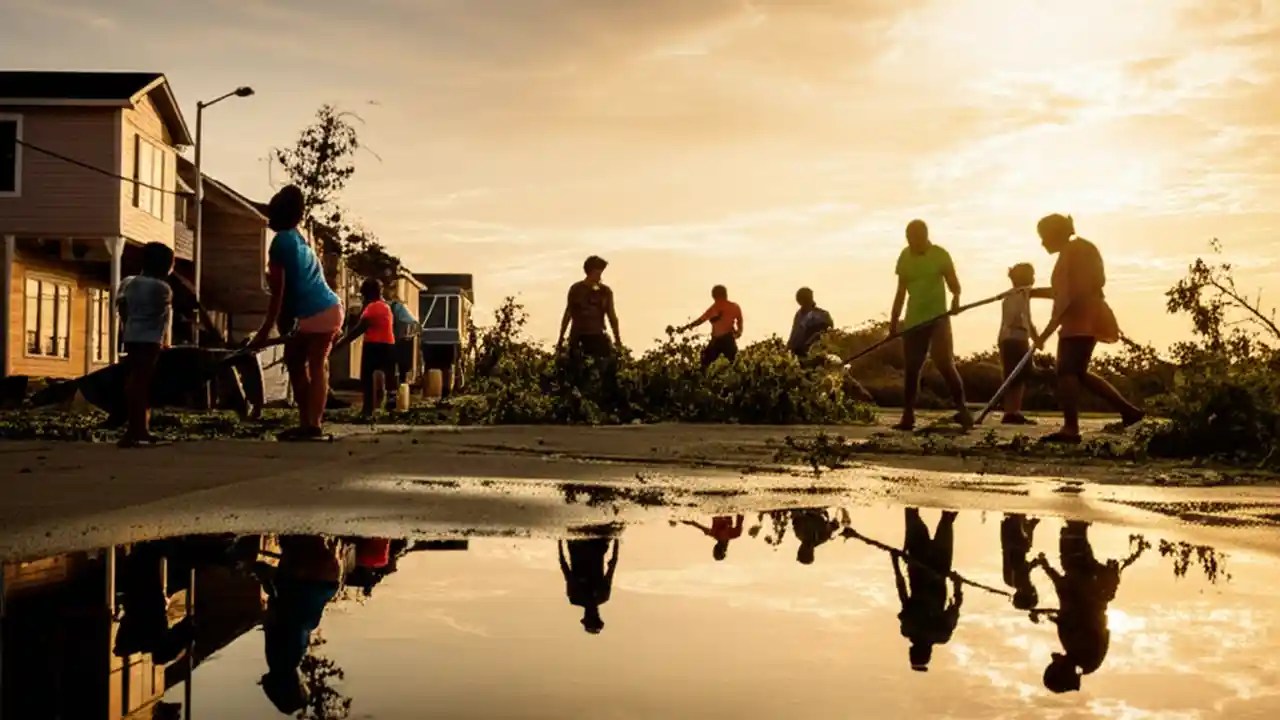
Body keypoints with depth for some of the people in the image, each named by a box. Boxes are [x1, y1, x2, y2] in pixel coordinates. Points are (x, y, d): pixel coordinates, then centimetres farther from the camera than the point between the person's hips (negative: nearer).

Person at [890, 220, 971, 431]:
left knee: (945, 363, -12)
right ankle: (908, 416, 9)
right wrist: (894, 320, 12)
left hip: (937, 317, -4)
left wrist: (956, 297, -34)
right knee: (911, 368, 3)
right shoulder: (905, 257, 6)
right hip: (913, 320, 4)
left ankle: (961, 408, -2)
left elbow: (953, 282, -12)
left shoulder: (940, 255, -5)